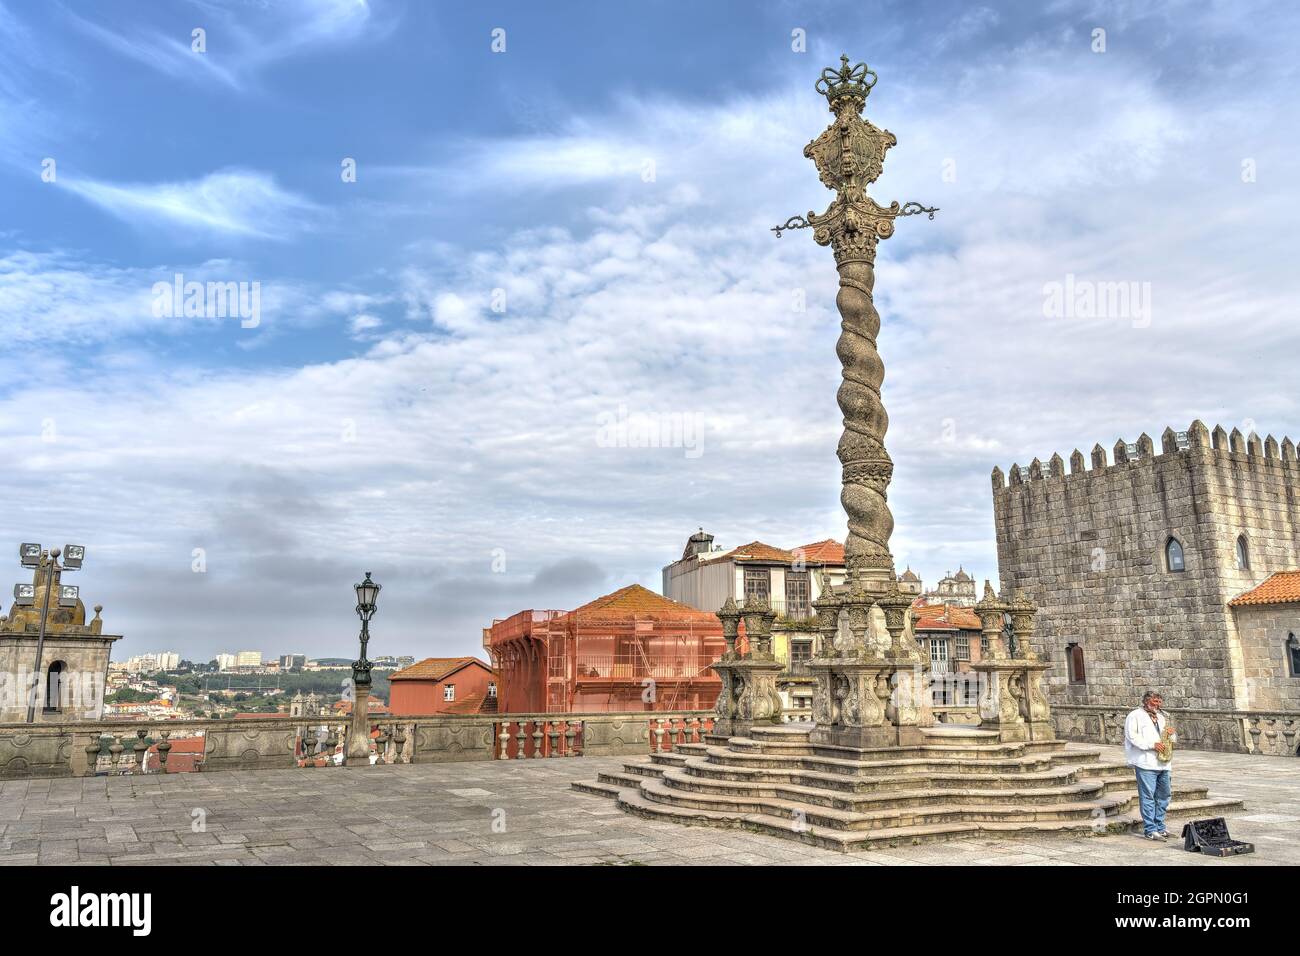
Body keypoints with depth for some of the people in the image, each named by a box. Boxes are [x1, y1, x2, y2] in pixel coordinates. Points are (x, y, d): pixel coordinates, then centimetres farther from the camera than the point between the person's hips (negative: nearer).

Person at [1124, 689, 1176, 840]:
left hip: (1163, 763, 8)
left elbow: (1168, 738, 26)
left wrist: (1170, 733, 2)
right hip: (1145, 762, -7)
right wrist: (1152, 745, -18)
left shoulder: (1161, 717, 22)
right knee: (1148, 795, -7)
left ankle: (1160, 826, 21)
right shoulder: (1135, 716, -1)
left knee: (1164, 795, 10)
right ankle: (1150, 830, -5)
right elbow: (1132, 736, -11)